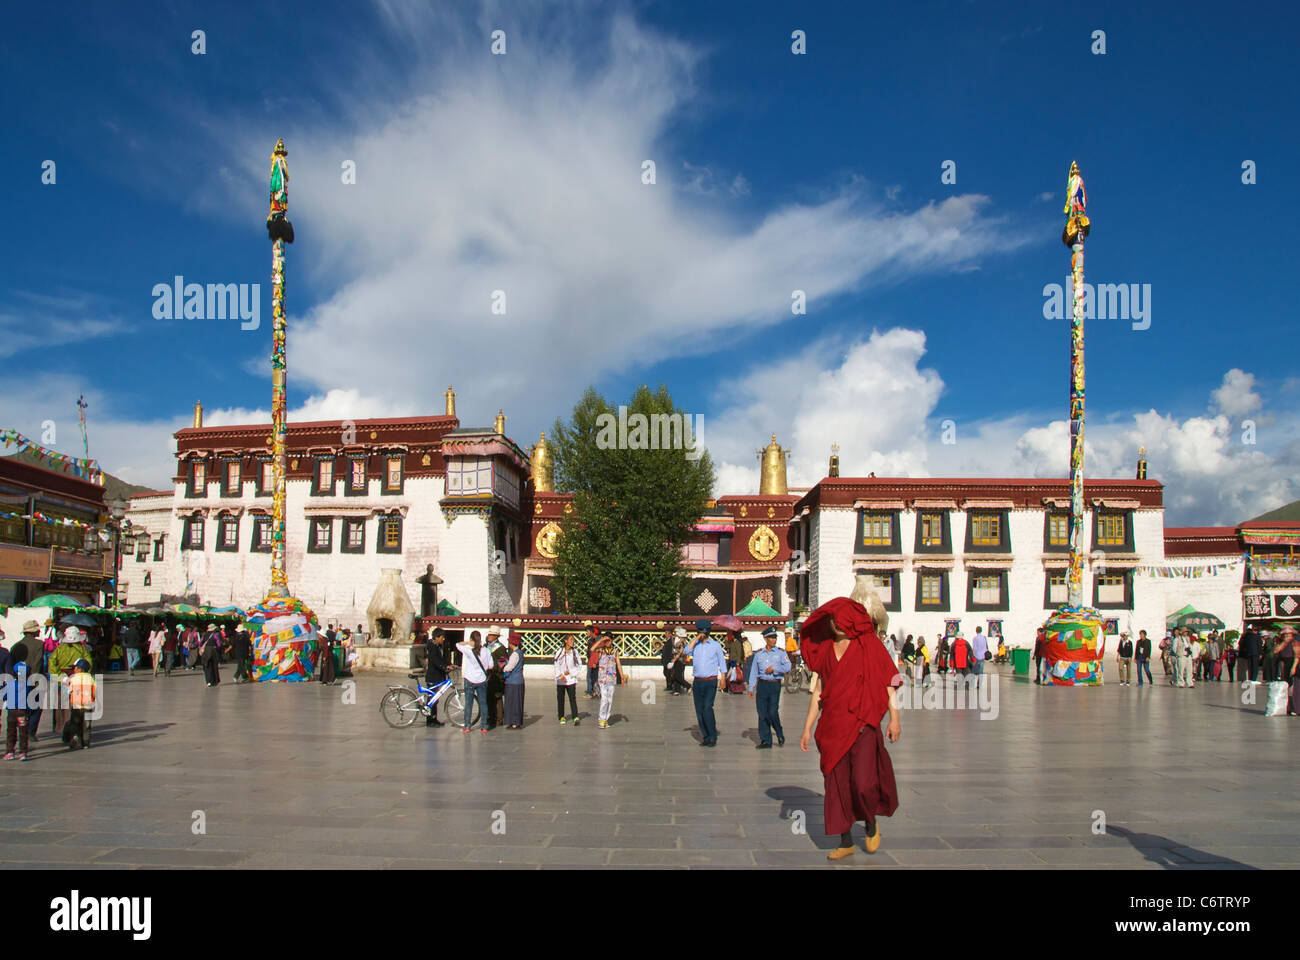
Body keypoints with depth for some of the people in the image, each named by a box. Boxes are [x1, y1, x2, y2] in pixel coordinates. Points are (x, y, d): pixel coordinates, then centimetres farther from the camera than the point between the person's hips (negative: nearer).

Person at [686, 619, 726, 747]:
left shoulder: (716, 645, 5)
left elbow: (722, 663, 10)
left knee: (707, 708, -16)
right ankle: (705, 737, 13)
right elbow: (687, 651, -14)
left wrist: (723, 679, 4)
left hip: (711, 682, -3)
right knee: (699, 711, 3)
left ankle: (713, 736, -7)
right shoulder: (694, 644, 8)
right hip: (697, 682, 3)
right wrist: (696, 638, -11)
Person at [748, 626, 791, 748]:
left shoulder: (781, 653, 5)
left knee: (772, 712, -9)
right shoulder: (758, 654, 11)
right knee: (762, 714, 2)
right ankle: (765, 740, 9)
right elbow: (753, 671, 12)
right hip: (762, 685, 3)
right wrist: (751, 688, 7)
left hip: (775, 684, -3)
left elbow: (787, 667, -8)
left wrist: (774, 668, -13)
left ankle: (780, 734, 16)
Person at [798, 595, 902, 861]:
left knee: (863, 783, -12)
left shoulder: (869, 645, 0)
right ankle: (846, 842, 19)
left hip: (863, 724, -4)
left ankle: (871, 824, 19)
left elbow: (888, 680, -1)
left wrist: (894, 718, -8)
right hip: (832, 726, 4)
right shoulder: (824, 649, 10)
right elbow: (817, 691, 13)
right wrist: (807, 727, 10)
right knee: (837, 784, 5)